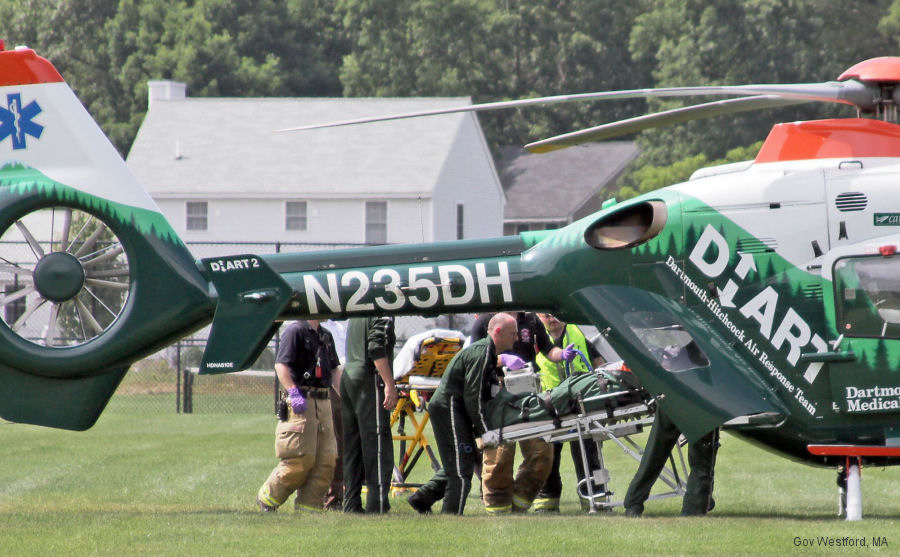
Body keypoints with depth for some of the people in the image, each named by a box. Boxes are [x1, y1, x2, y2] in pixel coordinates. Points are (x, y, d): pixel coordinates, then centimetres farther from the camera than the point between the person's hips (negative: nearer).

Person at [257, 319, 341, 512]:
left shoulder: (326, 336, 18)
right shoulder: (295, 331, -8)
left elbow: (334, 370, 25)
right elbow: (281, 365, -15)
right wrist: (294, 393, -24)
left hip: (323, 401, 8)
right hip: (301, 403, -8)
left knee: (326, 460, 2)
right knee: (301, 459, -10)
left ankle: (309, 504, 8)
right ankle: (267, 497, 7)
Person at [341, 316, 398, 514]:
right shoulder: (383, 313, -8)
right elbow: (377, 348, -19)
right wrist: (389, 384, -21)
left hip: (348, 378, 9)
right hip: (368, 380, -9)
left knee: (352, 448, 10)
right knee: (378, 446, -8)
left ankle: (351, 505, 9)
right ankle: (378, 507, -12)